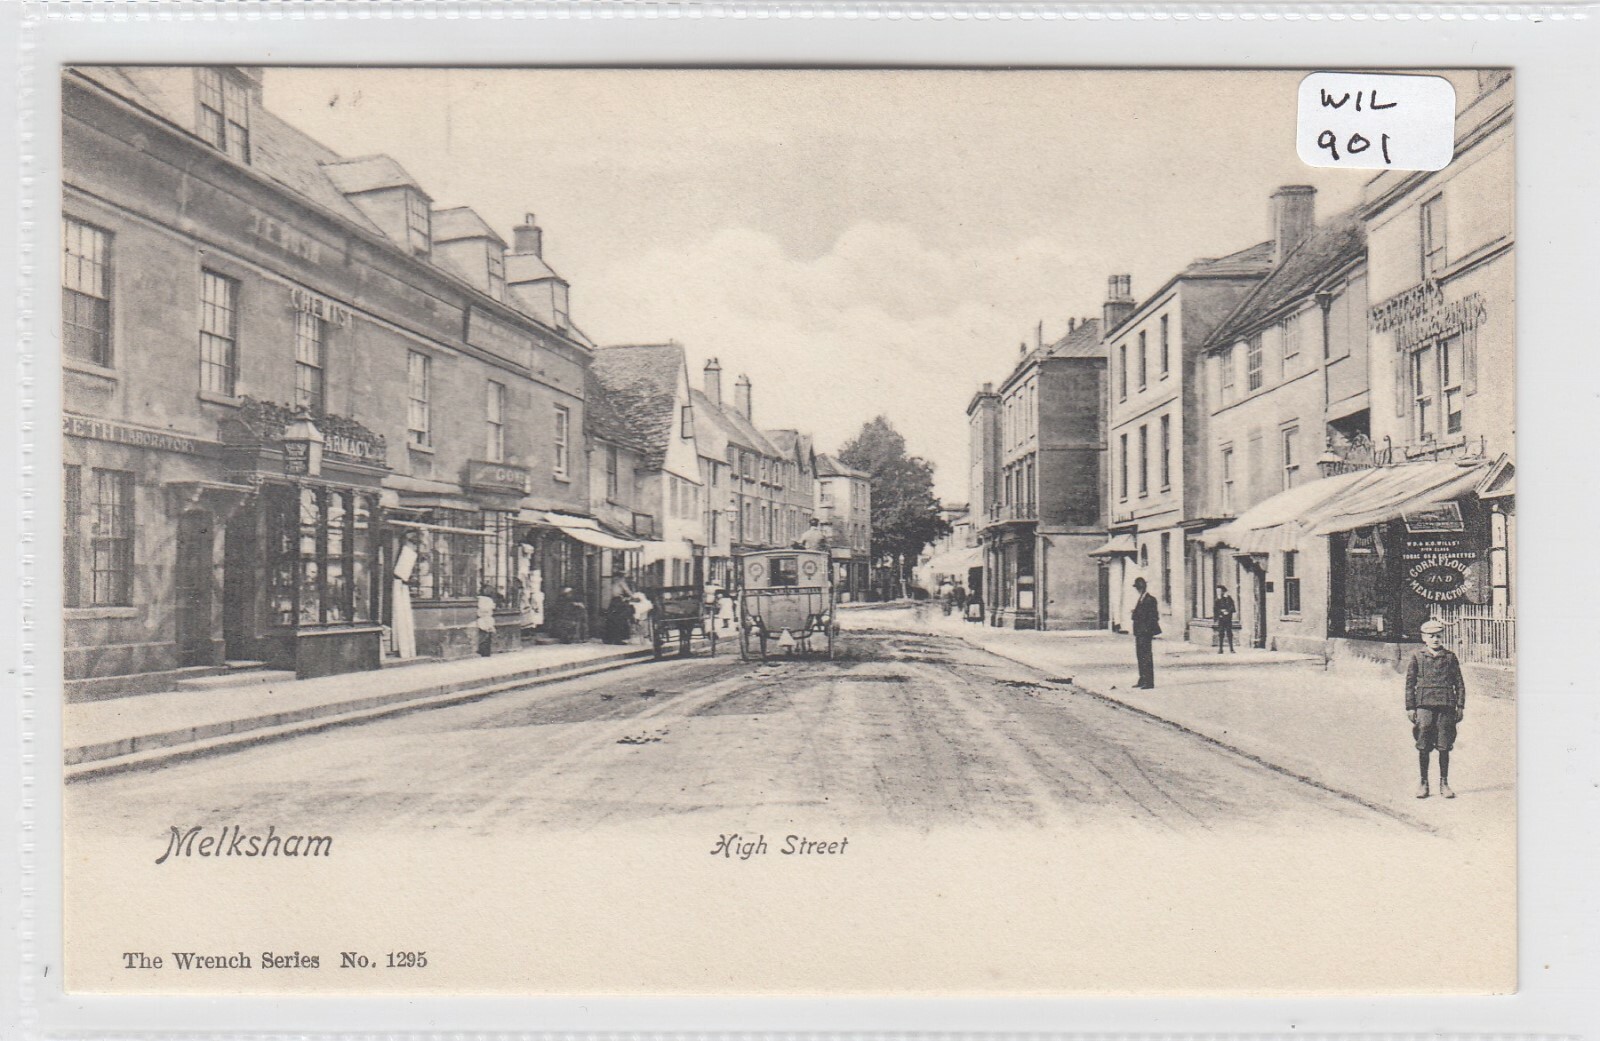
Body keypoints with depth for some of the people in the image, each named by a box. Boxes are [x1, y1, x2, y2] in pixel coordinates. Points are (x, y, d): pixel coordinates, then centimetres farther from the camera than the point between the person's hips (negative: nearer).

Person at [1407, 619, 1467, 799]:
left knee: (1444, 747, 3)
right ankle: (1423, 783, 10)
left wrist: (1460, 706, 5)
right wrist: (1410, 708, 1)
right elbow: (1409, 684, 6)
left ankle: (1444, 783, 14)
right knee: (1423, 747, 0)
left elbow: (1459, 683, 11)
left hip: (1446, 705, 1)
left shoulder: (1450, 658, 9)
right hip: (1424, 705, -1)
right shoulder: (1417, 658, 5)